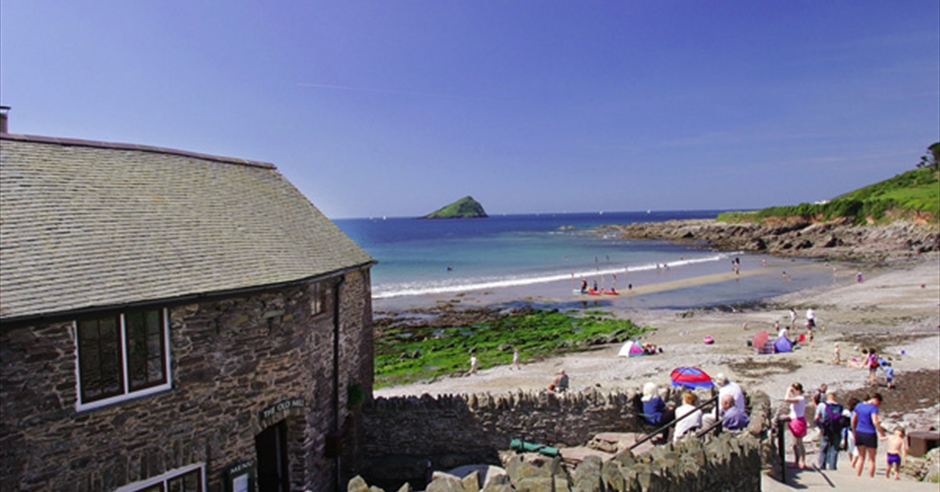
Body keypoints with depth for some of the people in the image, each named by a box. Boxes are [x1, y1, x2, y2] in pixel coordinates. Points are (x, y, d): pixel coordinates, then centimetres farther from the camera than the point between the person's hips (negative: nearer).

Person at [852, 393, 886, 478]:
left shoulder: (858, 405, 7)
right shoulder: (873, 408, -12)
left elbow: (853, 420, 11)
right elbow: (875, 422, -24)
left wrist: (854, 433, 18)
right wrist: (882, 432, -14)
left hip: (859, 433, 5)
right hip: (869, 435, -5)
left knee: (861, 458, 15)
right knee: (871, 459, 8)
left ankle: (857, 477, 13)